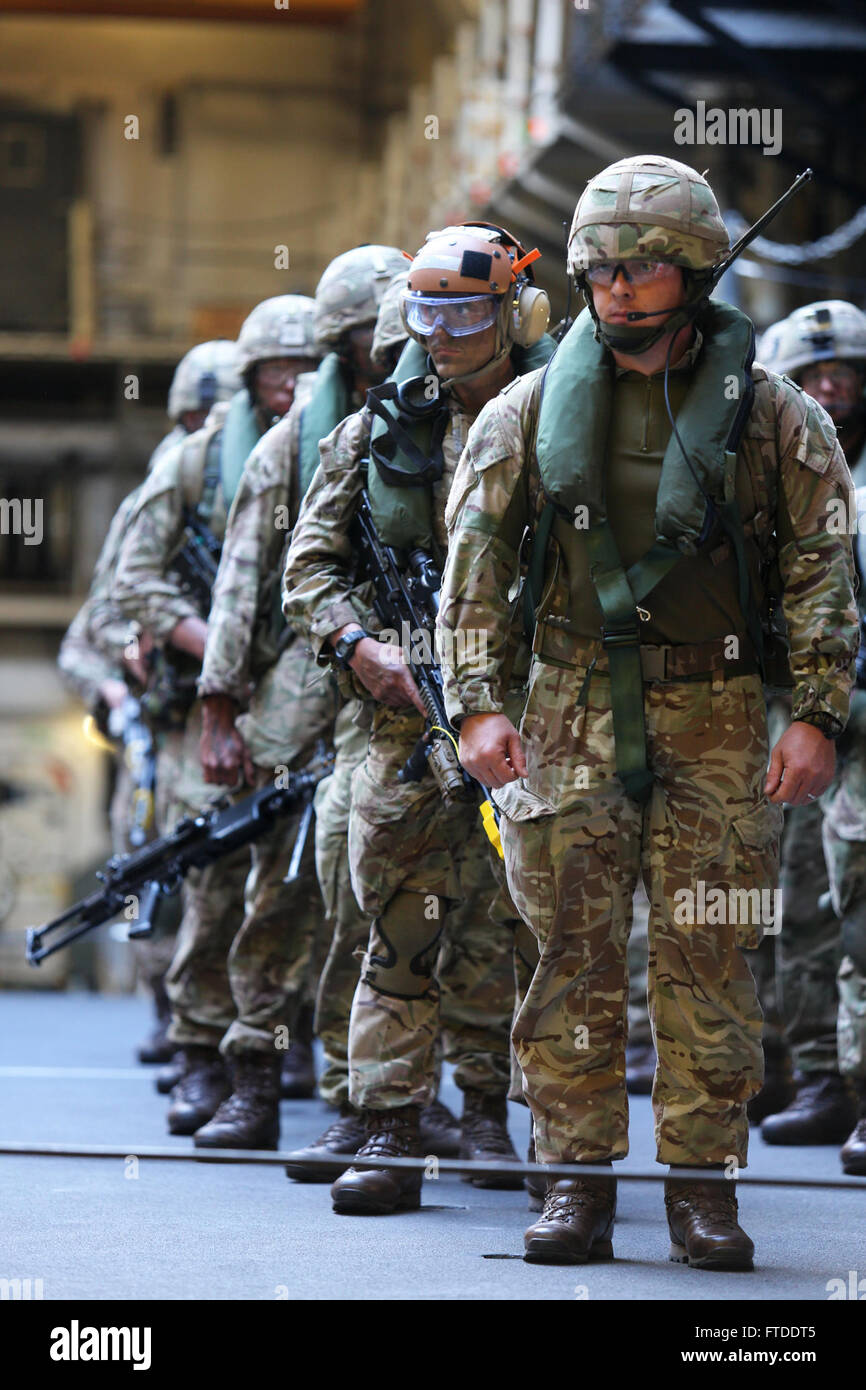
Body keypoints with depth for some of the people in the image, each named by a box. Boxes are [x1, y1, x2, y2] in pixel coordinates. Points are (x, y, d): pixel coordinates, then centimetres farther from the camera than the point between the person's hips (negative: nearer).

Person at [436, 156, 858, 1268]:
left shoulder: (774, 417, 3)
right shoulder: (530, 412, 6)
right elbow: (473, 563, 6)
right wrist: (477, 705, -4)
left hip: (715, 717, -1)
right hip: (570, 715, 1)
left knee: (706, 960, -1)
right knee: (574, 955, 1)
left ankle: (703, 1187, 7)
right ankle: (577, 1184, 8)